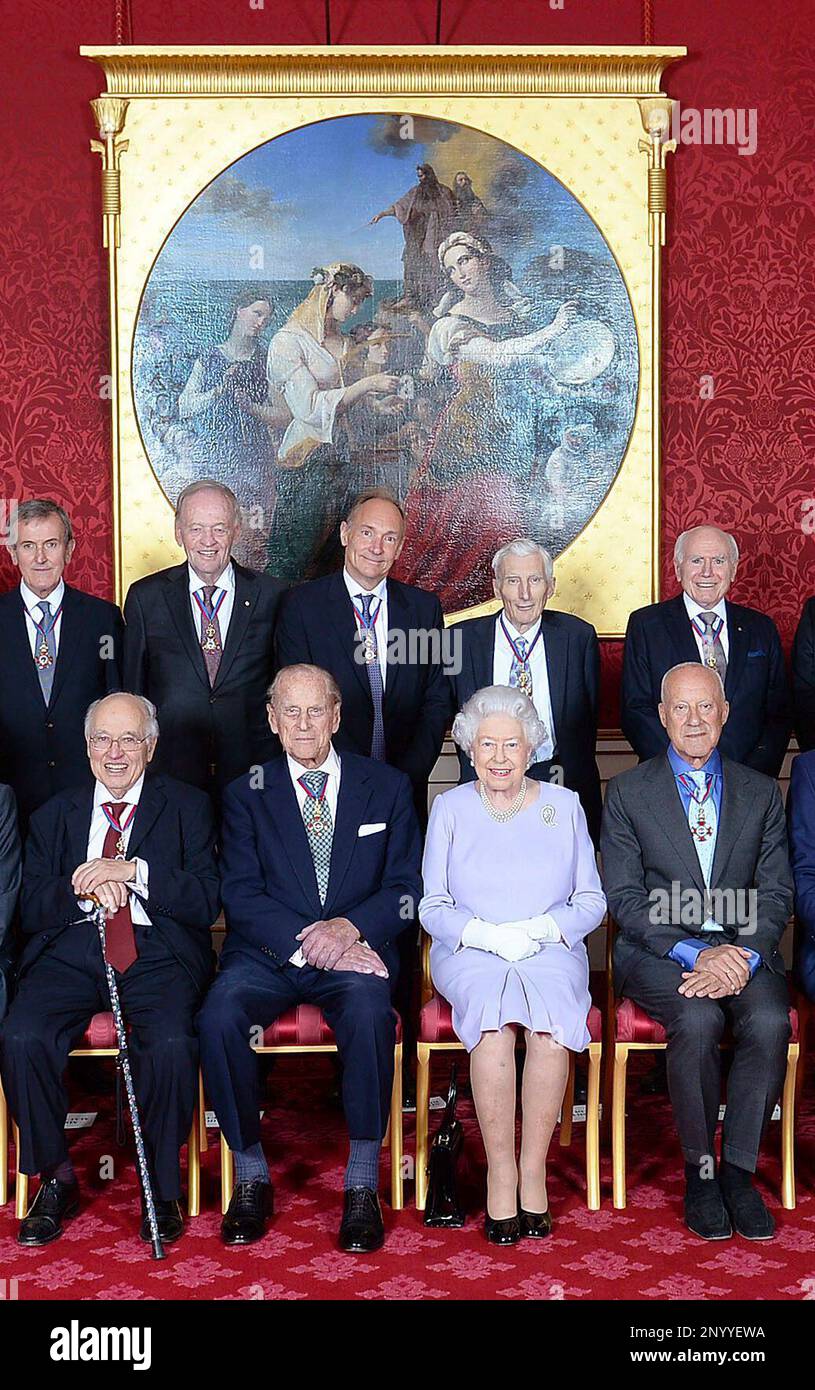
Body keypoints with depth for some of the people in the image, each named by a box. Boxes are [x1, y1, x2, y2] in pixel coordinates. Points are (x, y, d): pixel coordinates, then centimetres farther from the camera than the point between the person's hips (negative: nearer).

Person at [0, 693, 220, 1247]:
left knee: (171, 1044, -31)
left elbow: (207, 901, -2)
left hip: (156, 952, -2)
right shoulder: (55, 815, 19)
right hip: (71, 951, 2)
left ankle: (164, 1187, -8)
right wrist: (82, 887, -11)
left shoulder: (187, 806, 11)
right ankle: (56, 1179, -4)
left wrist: (133, 870, -14)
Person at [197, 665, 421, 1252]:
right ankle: (252, 1176, -11)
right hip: (267, 954, 1)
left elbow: (405, 887, 4)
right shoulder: (247, 794, 11)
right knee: (219, 1017, -30)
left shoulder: (387, 787, 11)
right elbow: (241, 895, 0)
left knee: (369, 1012, -35)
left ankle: (362, 1184, -20)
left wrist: (349, 927, -15)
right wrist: (307, 940, -17)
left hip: (355, 949, -1)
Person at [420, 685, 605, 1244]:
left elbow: (592, 902, 9)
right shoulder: (451, 807, 10)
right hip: (469, 954, 0)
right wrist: (487, 934, -12)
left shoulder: (564, 805, 11)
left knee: (550, 1020, -33)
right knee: (494, 1016, -33)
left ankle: (534, 1171, -22)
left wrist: (540, 928, -10)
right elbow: (432, 907, 7)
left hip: (551, 951, 0)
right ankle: (501, 1173, -25)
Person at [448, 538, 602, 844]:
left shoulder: (579, 637, 2)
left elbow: (589, 717, 9)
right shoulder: (463, 638, 1)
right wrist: (477, 776, 2)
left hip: (560, 784, 0)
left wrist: (569, 775, 4)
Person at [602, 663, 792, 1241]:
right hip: (657, 949, -2)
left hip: (743, 948, 2)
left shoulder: (761, 792, 13)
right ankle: (699, 1168, -11)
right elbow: (624, 898, -3)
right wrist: (695, 954, -16)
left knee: (770, 1021, -29)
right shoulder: (628, 791, 5)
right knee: (698, 1019, -32)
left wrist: (743, 955, -14)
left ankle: (739, 1167, -11)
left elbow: (776, 893, 6)